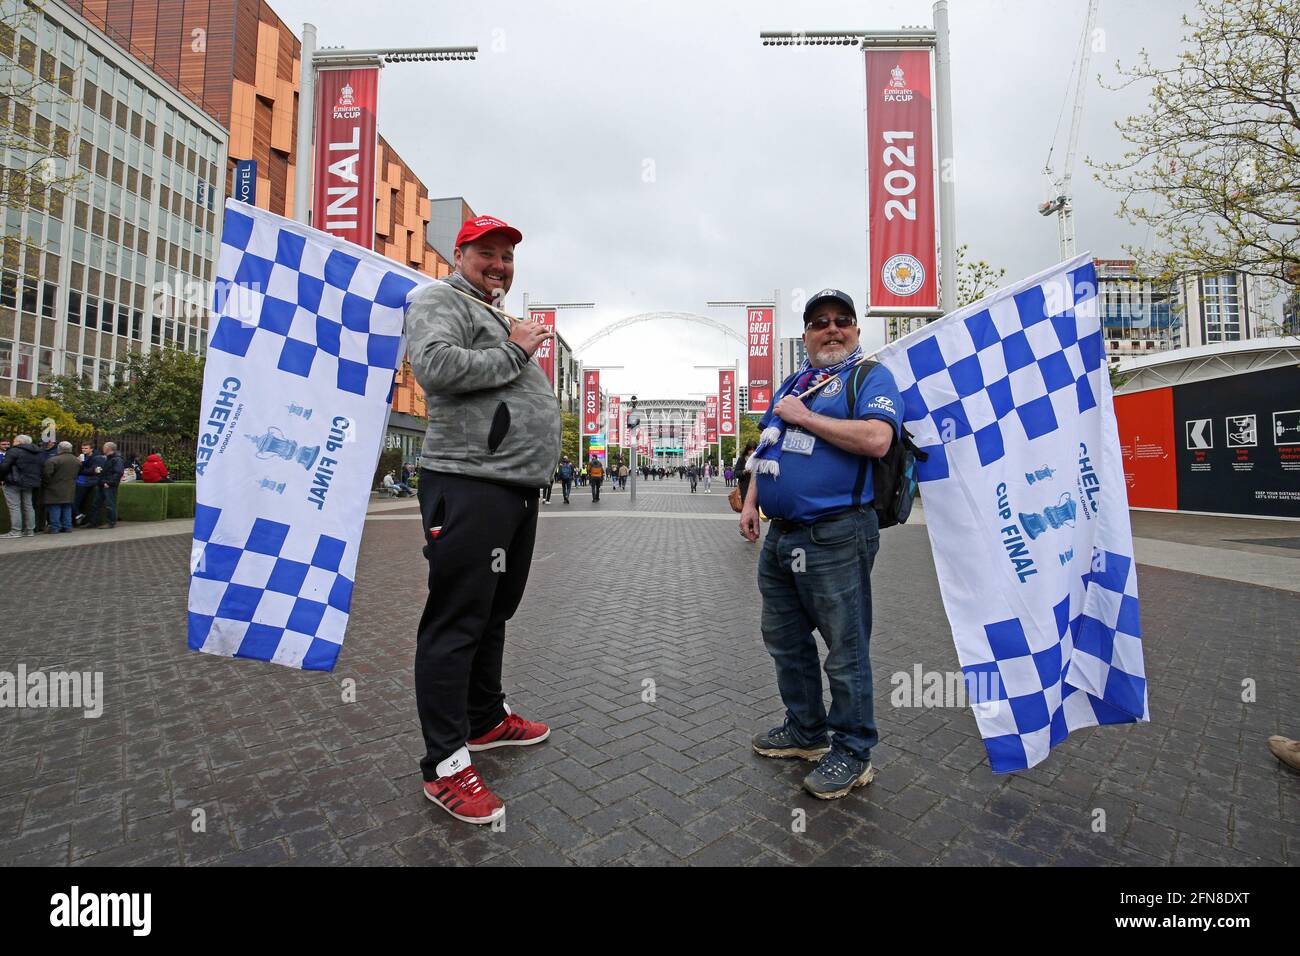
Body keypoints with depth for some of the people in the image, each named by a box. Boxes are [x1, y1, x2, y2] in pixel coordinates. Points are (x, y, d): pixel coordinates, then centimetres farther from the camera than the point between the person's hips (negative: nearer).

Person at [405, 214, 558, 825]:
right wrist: (514, 353, -11)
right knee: (456, 624, -3)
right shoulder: (439, 300, 0)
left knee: (494, 614, 18)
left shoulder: (495, 317, 28)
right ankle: (445, 765, 10)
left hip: (518, 488, 10)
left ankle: (487, 720, 35)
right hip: (470, 487, -10)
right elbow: (436, 365, -22)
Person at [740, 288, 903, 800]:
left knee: (846, 650, 4)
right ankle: (804, 729, 38)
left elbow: (876, 439, -21)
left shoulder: (871, 377, -2)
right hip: (780, 536, 8)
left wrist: (803, 417, -15)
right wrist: (750, 502, 12)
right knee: (784, 638, 18)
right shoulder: (792, 384, 19)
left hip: (835, 537, -8)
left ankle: (852, 752, 24)